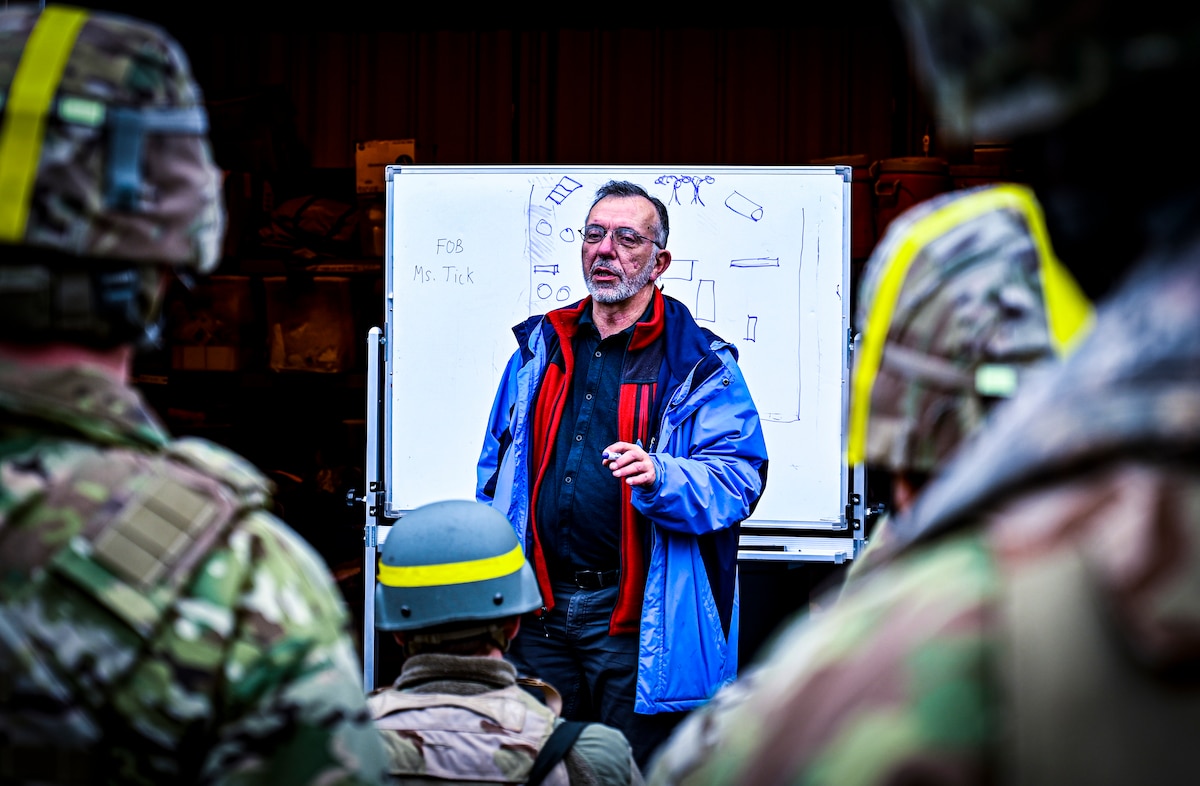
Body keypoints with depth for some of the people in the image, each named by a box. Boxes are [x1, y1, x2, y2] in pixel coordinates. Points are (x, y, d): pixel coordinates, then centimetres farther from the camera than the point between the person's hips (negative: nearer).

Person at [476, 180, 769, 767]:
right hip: (537, 611, 5)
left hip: (634, 623, -4)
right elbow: (496, 469, 21)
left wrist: (661, 476, -29)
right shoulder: (538, 348, 14)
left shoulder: (697, 363, -1)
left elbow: (738, 477, -10)